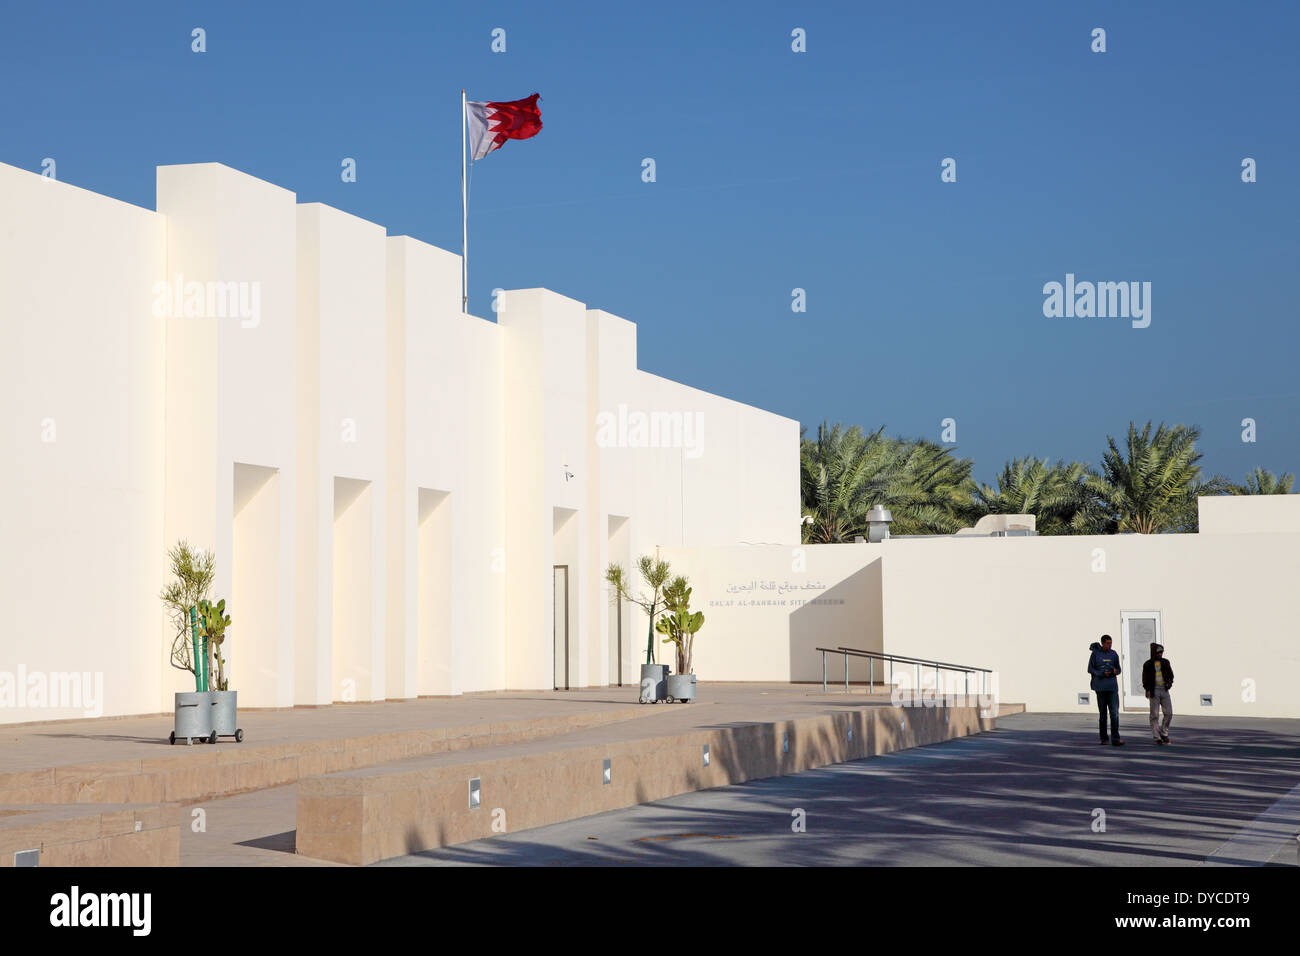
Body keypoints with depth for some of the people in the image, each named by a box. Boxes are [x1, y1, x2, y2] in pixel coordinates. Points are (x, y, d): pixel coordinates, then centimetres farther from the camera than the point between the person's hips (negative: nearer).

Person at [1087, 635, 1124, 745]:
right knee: (1102, 712, 5)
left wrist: (1116, 671, -12)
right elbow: (1090, 669, 1)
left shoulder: (1114, 654, 7)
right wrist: (1101, 673, -16)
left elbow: (1119, 670, 13)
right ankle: (1104, 738, 15)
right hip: (1100, 686, -1)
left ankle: (1115, 738, -14)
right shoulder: (1095, 653, 0)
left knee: (1114, 712, -10)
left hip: (1112, 687, 1)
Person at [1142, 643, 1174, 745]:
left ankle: (1164, 733, 15)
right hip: (1154, 691, -3)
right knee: (1155, 715, -2)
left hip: (1164, 690, 3)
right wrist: (1147, 690, -14)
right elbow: (1145, 679, -2)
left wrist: (1169, 683, 0)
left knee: (1169, 713, -2)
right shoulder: (1148, 664, 1)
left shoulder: (1165, 663, 11)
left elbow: (1170, 674, 18)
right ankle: (1156, 737, 2)